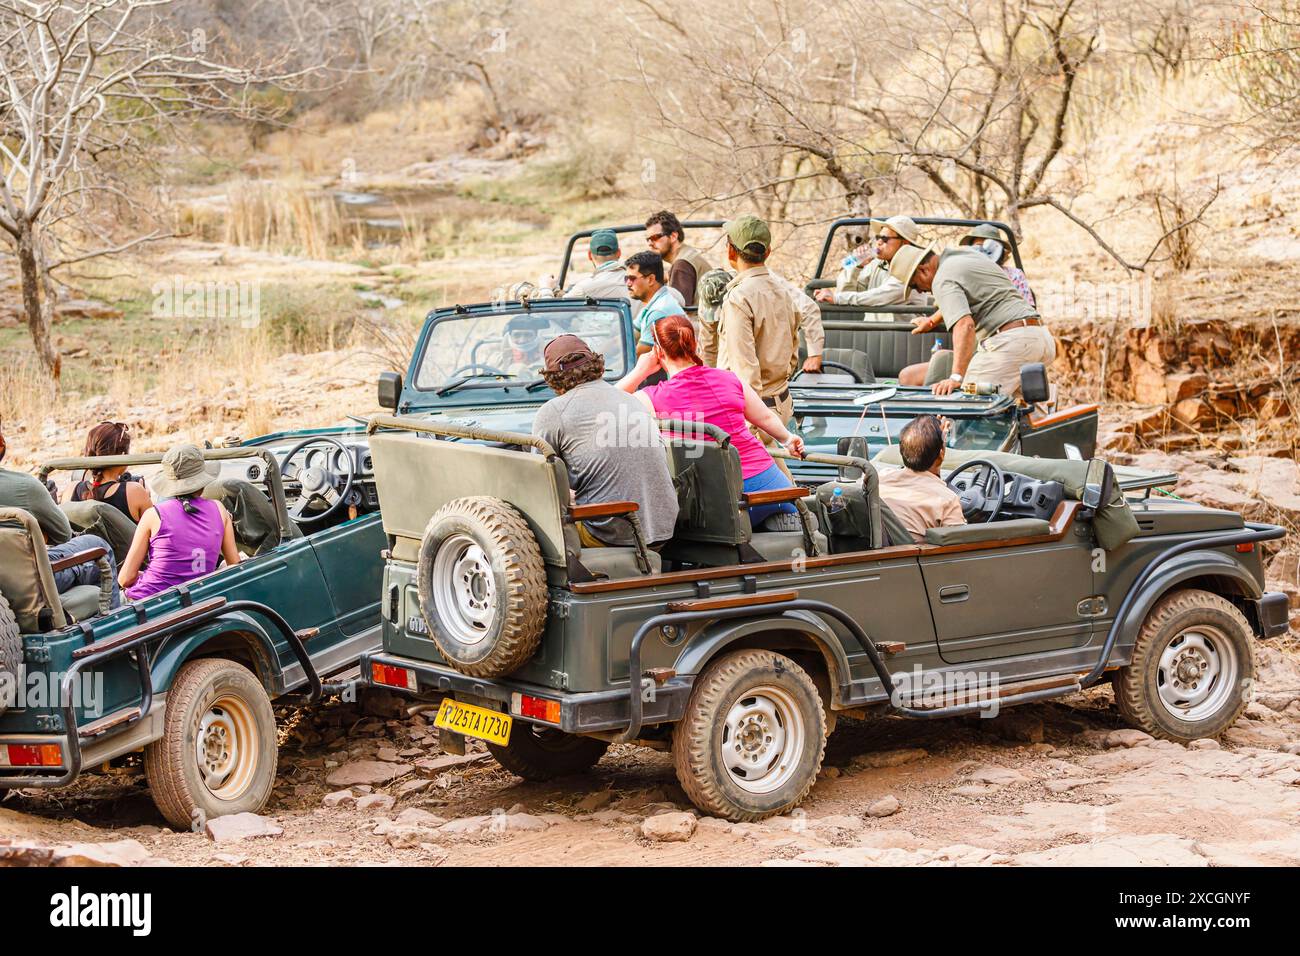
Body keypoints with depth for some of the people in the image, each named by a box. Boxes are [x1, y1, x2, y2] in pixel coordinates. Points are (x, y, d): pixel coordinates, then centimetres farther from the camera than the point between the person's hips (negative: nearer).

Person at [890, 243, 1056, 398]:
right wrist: (933, 320, 56)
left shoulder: (943, 279, -6)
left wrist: (956, 378, -29)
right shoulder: (967, 253, 21)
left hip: (1010, 340, -9)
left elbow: (965, 325, -22)